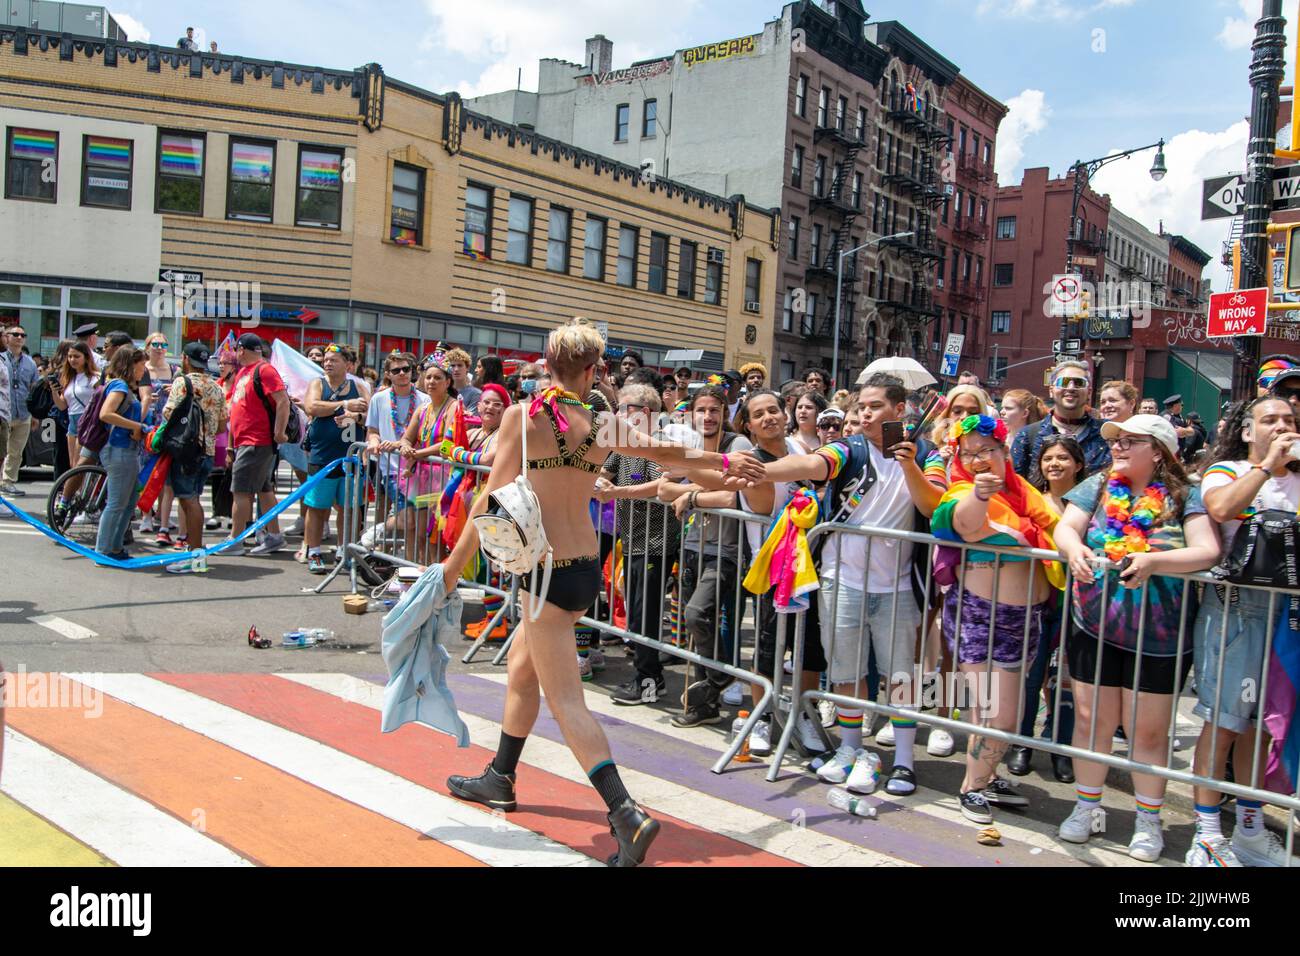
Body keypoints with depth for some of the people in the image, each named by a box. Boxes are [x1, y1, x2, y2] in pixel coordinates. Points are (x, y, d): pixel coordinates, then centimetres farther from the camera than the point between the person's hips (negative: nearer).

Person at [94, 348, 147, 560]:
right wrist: (137, 427, -20)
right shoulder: (119, 385, -11)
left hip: (129, 451, 10)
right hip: (119, 451, -10)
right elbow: (105, 414, -26)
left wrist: (139, 429, 2)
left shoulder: (126, 387, 18)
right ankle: (103, 550, 4)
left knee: (131, 502, 15)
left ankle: (115, 547, 22)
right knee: (117, 504, -3)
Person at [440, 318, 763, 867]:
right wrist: (725, 462, 27)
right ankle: (499, 780, 40)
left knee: (564, 699, -5)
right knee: (520, 665, 25)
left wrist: (453, 565, -6)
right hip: (587, 568, 7)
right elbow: (667, 453, 13)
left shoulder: (523, 416, -9)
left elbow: (494, 500, -12)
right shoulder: (602, 426, 4)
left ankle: (627, 814, -15)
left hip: (550, 570, -7)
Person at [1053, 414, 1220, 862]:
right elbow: (1065, 528, -7)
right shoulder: (1098, 486, 4)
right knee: (1092, 720, 11)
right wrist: (1074, 548, -30)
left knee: (1147, 730, 9)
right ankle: (1087, 808, 28)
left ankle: (1148, 820, 27)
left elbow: (1209, 551, -17)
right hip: (1095, 629, 3)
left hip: (1159, 639, -2)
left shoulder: (1185, 497, -5)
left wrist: (1153, 561, -32)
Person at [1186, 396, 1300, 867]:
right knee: (1223, 721, -2)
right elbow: (1219, 509, -22)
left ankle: (1250, 831, 25)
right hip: (1235, 607, -5)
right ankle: (1208, 836, 5)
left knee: (1262, 723, 13)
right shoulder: (1226, 471, 1)